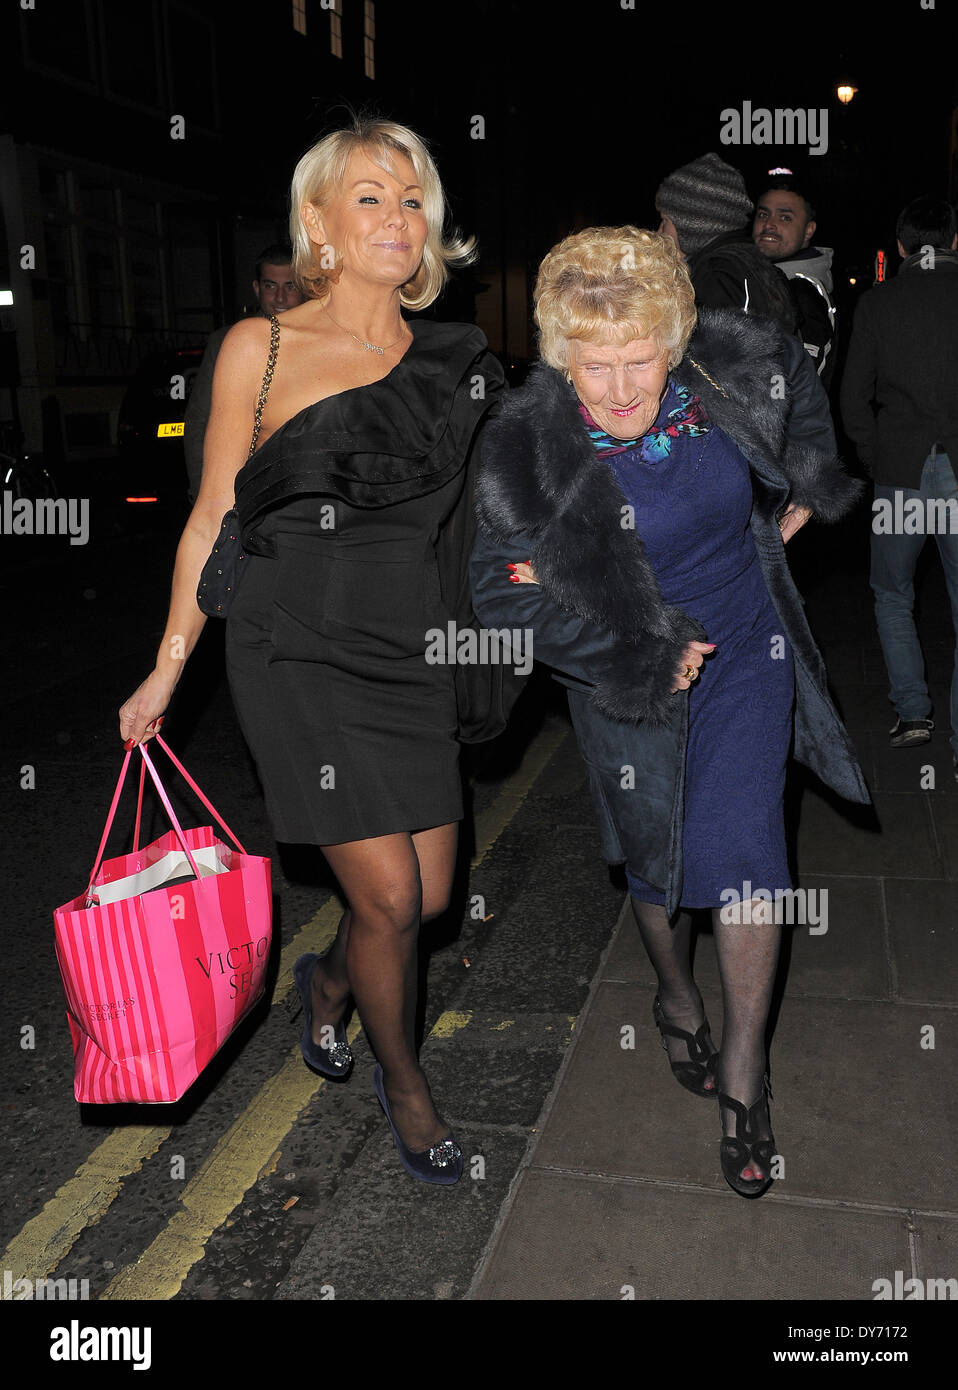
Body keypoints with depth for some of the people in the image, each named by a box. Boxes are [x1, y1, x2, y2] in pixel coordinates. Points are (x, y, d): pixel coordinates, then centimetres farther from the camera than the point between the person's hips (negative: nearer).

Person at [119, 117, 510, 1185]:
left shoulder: (449, 360, 8)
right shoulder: (260, 348, -2)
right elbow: (212, 518, 1)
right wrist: (167, 670, 2)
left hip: (414, 658, 5)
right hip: (301, 657, -4)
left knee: (432, 894, 9)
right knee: (389, 896, -3)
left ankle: (329, 980, 44)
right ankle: (403, 1082, 27)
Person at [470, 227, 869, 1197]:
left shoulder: (731, 369, -14)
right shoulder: (526, 447, -23)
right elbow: (504, 591, -16)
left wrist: (801, 494, 9)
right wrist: (643, 657, -15)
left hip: (747, 651, 2)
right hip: (631, 676, -1)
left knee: (744, 851, -4)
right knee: (657, 857, 14)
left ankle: (743, 1070, 15)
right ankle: (675, 997, 46)